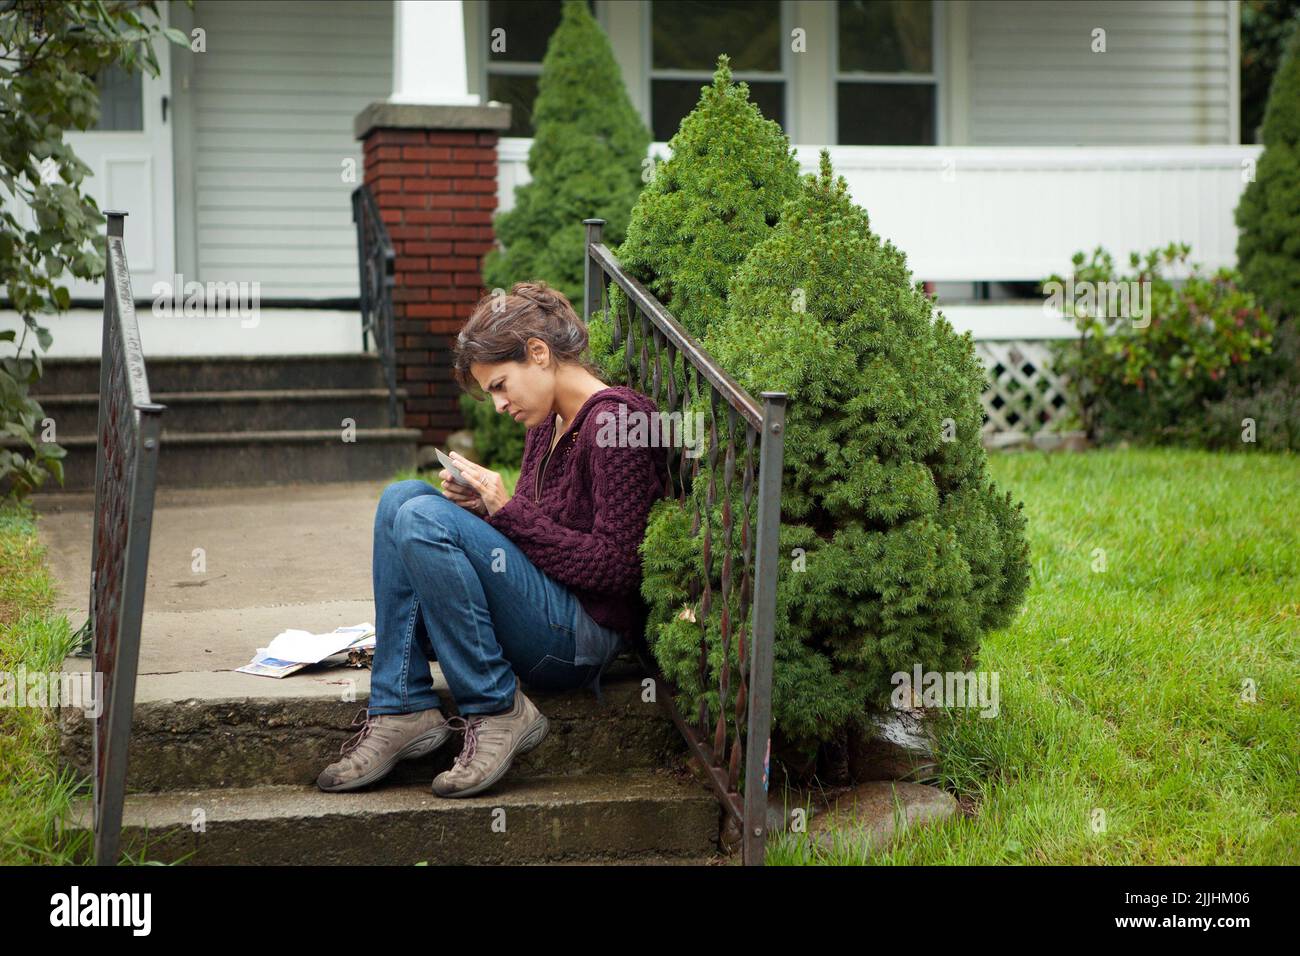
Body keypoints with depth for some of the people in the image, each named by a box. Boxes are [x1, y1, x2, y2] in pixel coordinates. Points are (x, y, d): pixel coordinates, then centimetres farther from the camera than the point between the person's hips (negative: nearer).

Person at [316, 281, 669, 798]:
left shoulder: (615, 420, -12)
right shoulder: (546, 423, 15)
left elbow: (614, 569, -17)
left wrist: (508, 509, -14)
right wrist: (483, 505, 0)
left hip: (586, 635, -9)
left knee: (423, 518, -23)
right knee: (401, 497, -4)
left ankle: (497, 711, -15)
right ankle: (402, 709, -11)